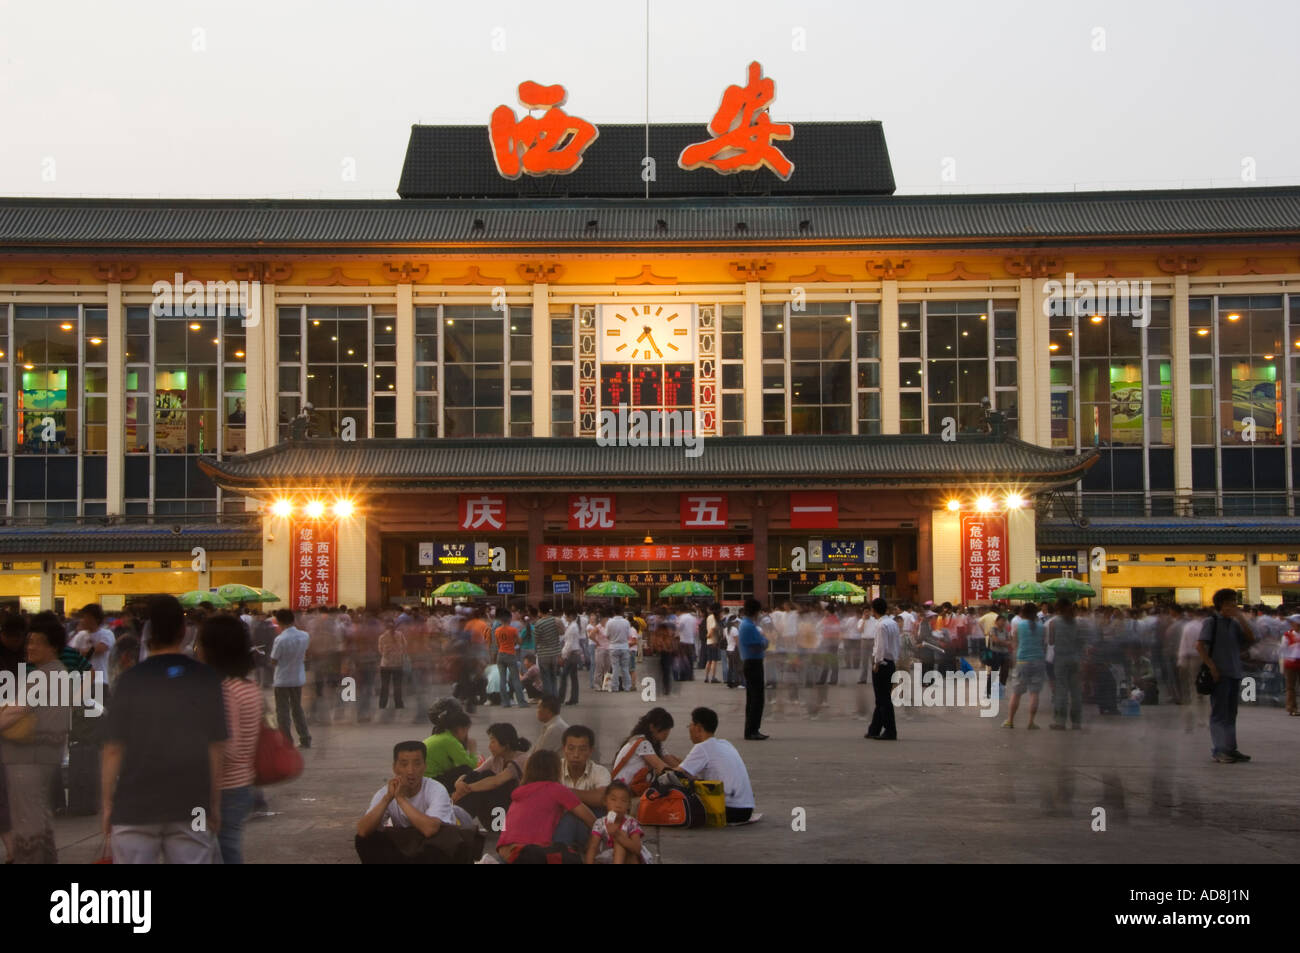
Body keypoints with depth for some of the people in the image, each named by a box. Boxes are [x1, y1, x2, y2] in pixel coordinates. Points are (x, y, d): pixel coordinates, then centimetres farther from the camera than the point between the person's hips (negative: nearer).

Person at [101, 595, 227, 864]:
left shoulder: (132, 680, -5)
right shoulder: (206, 679, 0)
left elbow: (113, 749, -4)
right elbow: (216, 748, 2)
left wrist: (107, 804, 5)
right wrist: (215, 803, 10)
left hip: (135, 805, -1)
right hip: (191, 804, 1)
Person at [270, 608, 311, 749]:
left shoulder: (280, 639, -21)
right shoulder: (304, 636, -4)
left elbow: (273, 661, -13)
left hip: (282, 679, -5)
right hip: (298, 678, 5)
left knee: (282, 711, 6)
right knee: (298, 708, 18)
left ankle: (286, 741, 7)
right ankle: (305, 739, 18)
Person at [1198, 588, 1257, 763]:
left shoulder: (1234, 623, 15)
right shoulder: (1212, 622, -5)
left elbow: (1250, 638, 5)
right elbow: (1200, 645, -11)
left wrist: (1240, 616, -2)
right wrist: (1211, 667, -17)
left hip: (1234, 673, 7)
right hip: (1219, 674, -7)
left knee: (1231, 713, 12)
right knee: (1219, 713, -5)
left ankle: (1230, 748, 18)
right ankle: (1218, 751, -3)